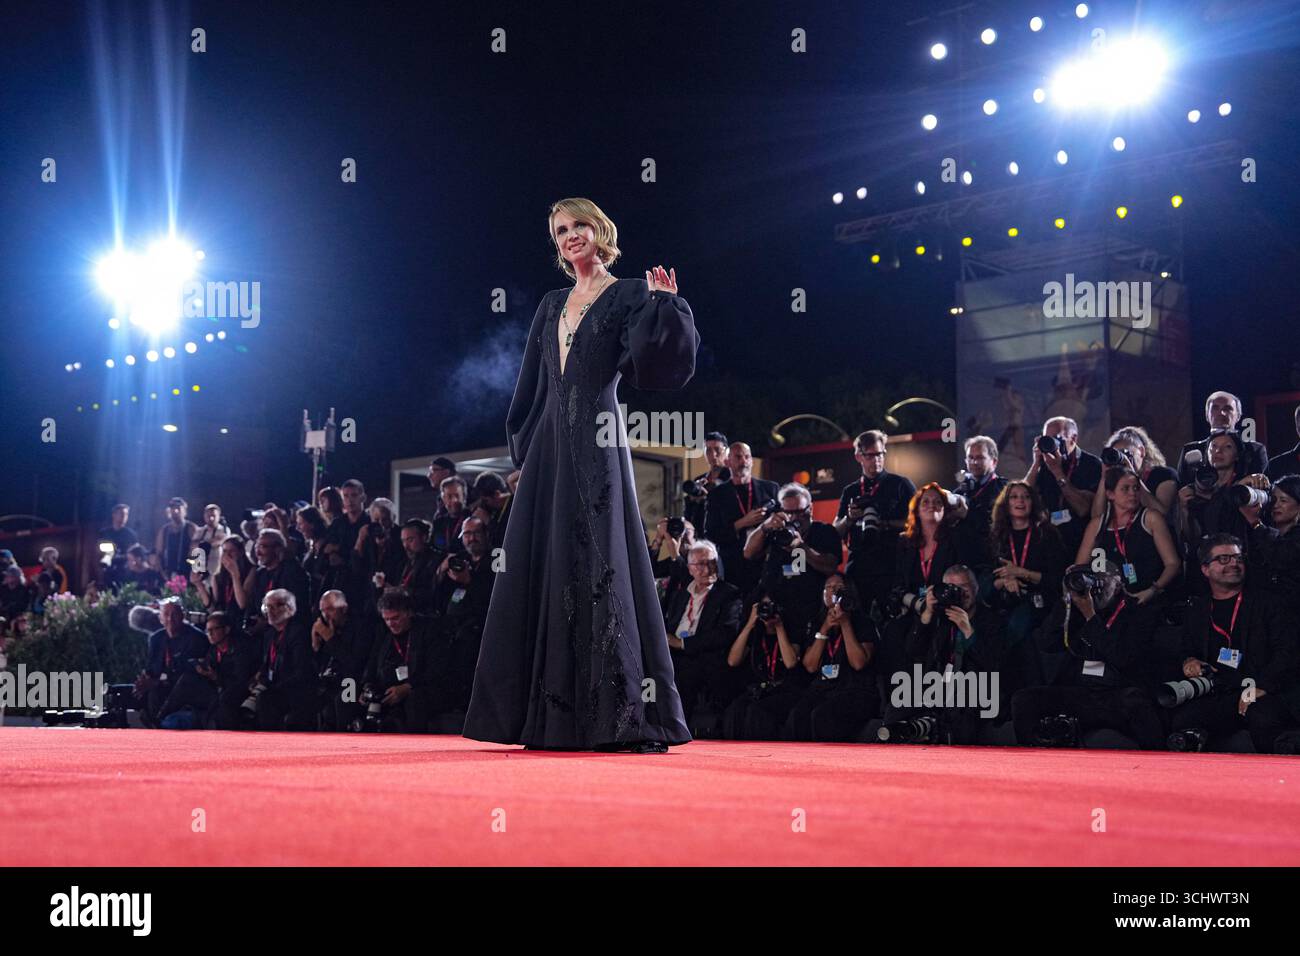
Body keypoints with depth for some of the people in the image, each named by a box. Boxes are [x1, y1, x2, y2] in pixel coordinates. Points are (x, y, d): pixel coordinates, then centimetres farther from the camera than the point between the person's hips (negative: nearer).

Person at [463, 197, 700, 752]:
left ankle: (628, 716, -12)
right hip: (549, 449, 6)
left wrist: (664, 306, -17)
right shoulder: (552, 307, 19)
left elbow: (658, 362, -11)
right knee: (546, 571, 3)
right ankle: (549, 715, 8)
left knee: (600, 567, -13)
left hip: (596, 447, -6)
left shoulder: (628, 297, 3)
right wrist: (522, 448, 16)